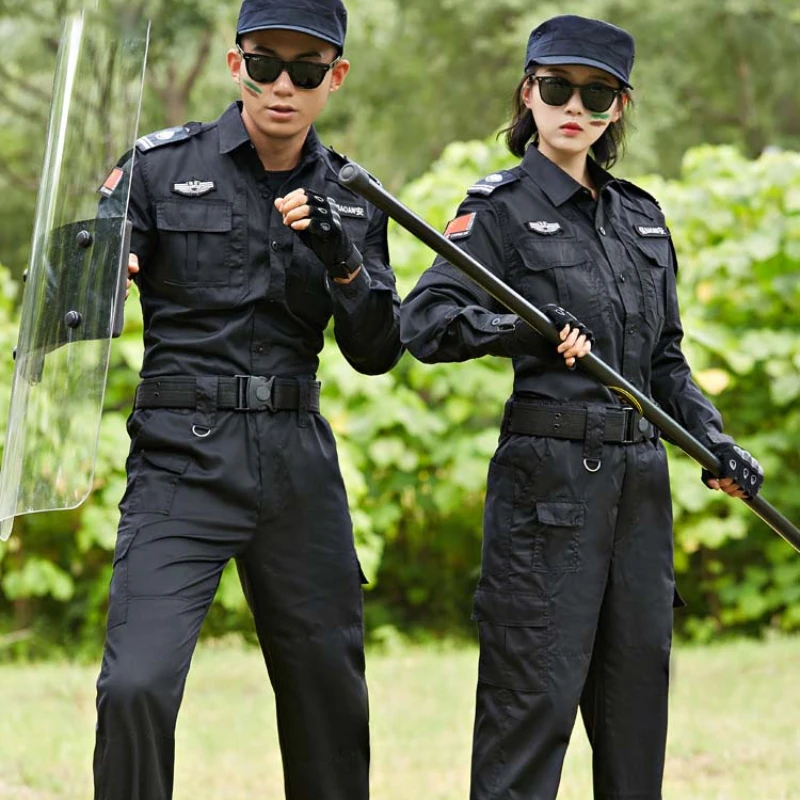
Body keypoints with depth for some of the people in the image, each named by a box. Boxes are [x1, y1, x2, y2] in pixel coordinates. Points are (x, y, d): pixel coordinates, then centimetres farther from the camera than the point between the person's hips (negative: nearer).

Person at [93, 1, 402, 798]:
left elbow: (377, 354, 6)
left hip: (298, 463, 4)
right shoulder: (162, 165, -1)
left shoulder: (350, 198, 10)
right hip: (182, 456, -4)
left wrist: (343, 260, -12)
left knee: (329, 690, 10)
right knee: (136, 685, -20)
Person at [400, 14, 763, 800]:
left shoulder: (639, 215, 15)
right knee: (535, 689, -7)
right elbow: (422, 321, -15)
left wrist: (713, 440, 5)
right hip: (549, 475, -6)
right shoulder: (503, 207, -3)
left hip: (639, 475, 6)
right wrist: (517, 330, -31)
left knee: (636, 680, 9)